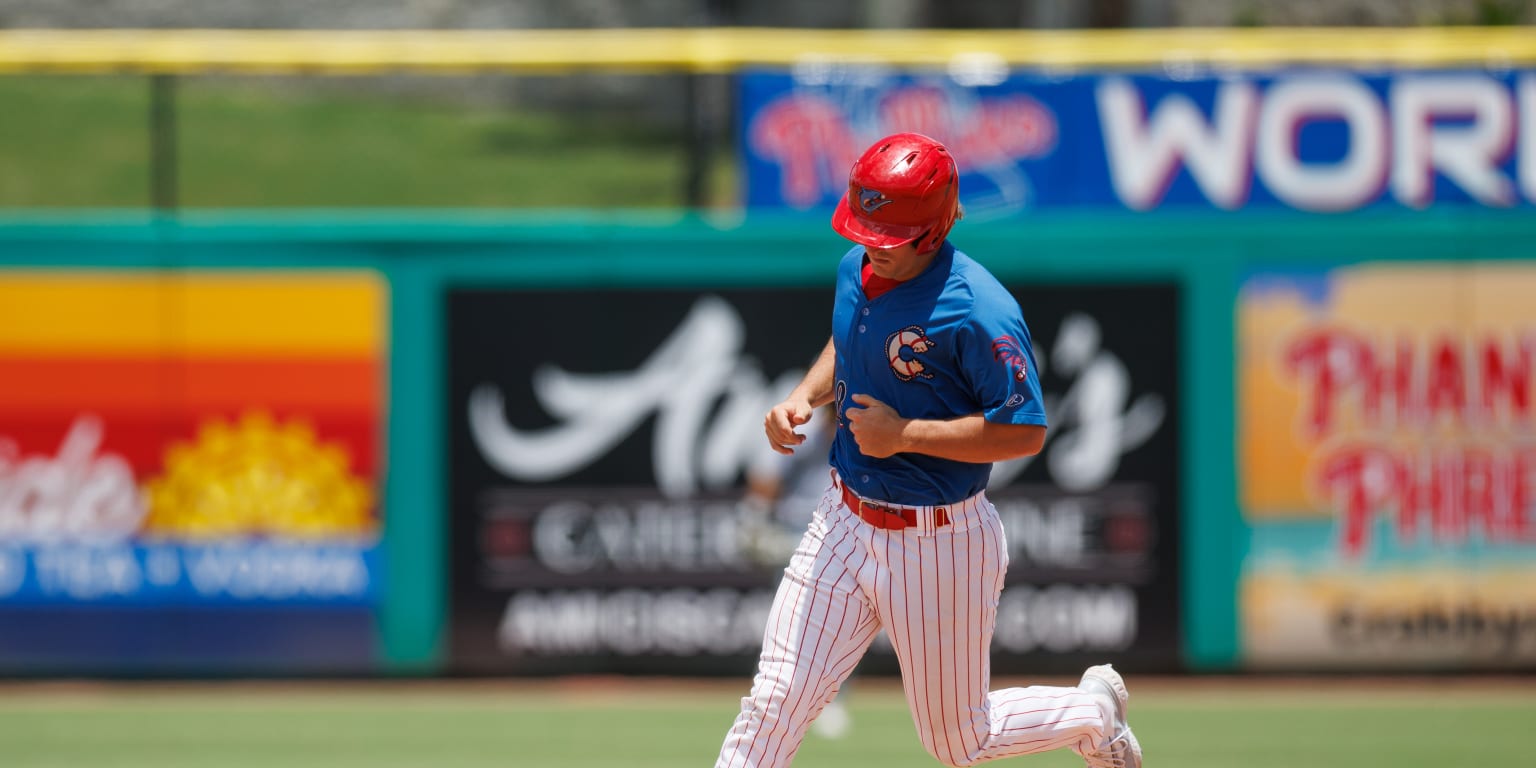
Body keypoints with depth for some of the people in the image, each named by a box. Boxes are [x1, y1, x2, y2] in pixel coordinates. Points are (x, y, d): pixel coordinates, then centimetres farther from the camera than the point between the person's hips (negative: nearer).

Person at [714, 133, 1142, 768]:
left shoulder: (978, 312, -24)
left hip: (939, 545, -6)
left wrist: (904, 434, -24)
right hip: (844, 524, 6)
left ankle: (1094, 710, 38)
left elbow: (1024, 432, -23)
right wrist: (804, 396, 3)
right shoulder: (856, 269, 1)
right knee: (773, 703, -4)